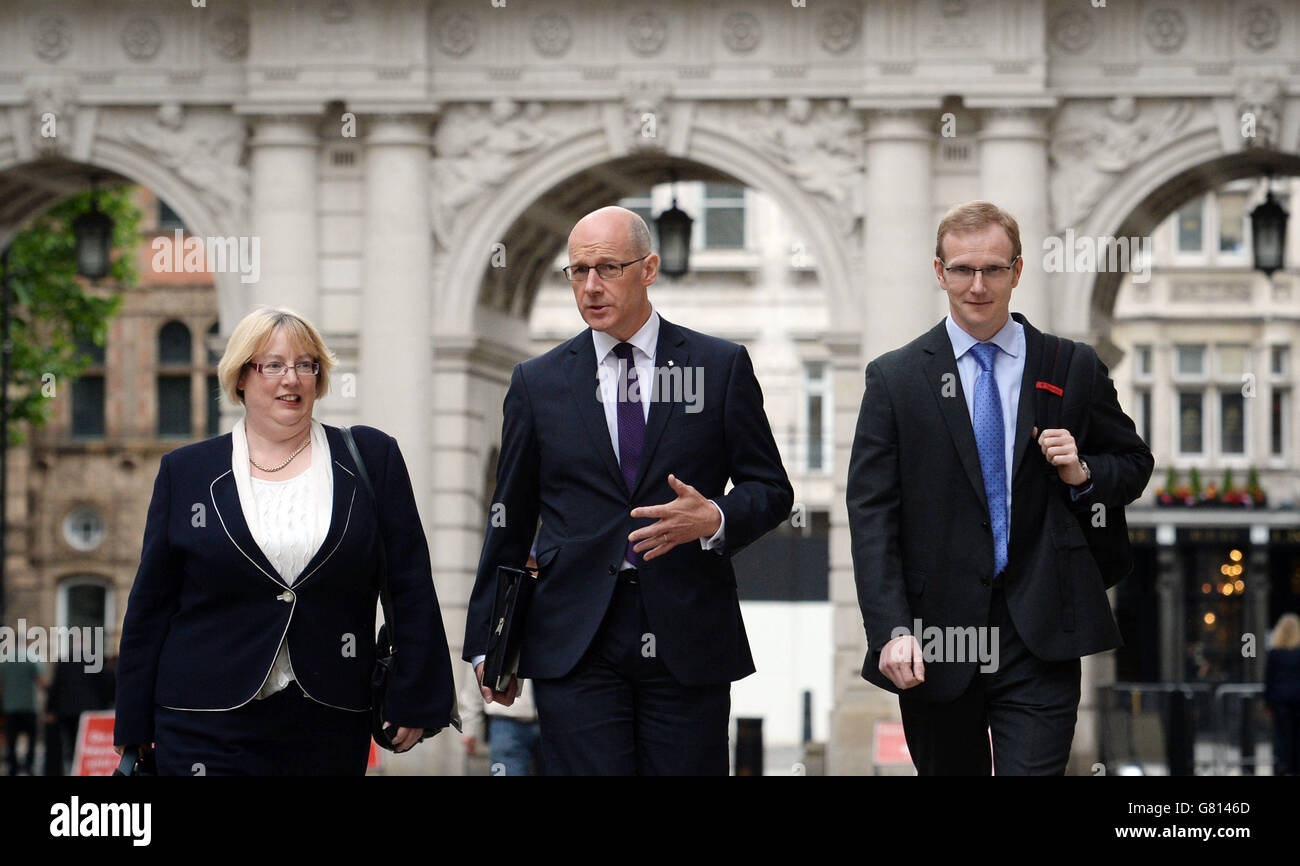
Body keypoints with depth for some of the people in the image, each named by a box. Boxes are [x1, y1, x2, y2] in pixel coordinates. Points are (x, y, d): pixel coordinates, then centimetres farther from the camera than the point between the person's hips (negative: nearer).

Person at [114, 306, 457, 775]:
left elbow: (412, 589, 7)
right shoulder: (185, 472, 8)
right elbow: (150, 605, 9)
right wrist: (134, 732, 6)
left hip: (330, 730, 1)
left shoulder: (372, 459, 8)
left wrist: (413, 701, 1)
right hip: (209, 731, -1)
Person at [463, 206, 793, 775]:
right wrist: (487, 643, 13)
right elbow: (509, 520, 14)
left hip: (690, 641, 0)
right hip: (574, 643, 0)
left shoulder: (721, 366, 7)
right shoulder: (538, 382, 10)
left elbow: (771, 489, 9)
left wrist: (716, 519, -14)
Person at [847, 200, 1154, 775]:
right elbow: (871, 514, -2)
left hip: (1039, 637, 0)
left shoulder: (1074, 368, 7)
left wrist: (1084, 474, -6)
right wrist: (891, 630, -14)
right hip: (934, 638, 1)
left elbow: (1134, 464, 19)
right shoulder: (895, 378, 3)